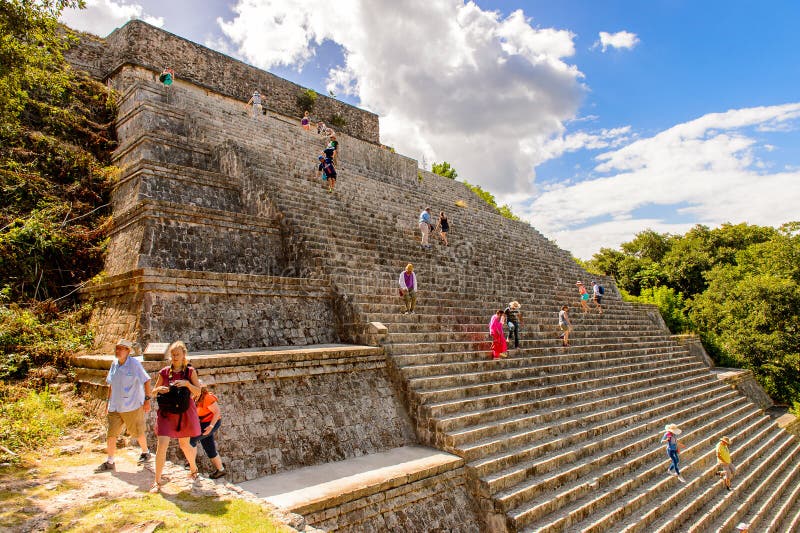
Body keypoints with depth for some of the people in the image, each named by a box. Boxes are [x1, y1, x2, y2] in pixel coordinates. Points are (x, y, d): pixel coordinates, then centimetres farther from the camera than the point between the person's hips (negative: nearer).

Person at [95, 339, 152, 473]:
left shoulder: (134, 363, -13)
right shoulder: (114, 364, 5)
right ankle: (109, 462, 15)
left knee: (138, 433, 10)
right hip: (115, 406, 5)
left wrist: (147, 399, -12)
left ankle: (145, 452, 32)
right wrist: (108, 402, 15)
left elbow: (146, 381, -10)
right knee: (111, 434, 3)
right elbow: (111, 385, 16)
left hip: (133, 406, -5)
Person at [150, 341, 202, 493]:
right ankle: (157, 481, 5)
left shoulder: (190, 371, -3)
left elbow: (198, 391, -7)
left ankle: (193, 468, 41)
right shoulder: (164, 372, 0)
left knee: (184, 444, 13)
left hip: (185, 412, 0)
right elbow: (154, 392, 9)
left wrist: (187, 383, -24)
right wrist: (159, 389, -14)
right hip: (167, 412, 1)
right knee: (162, 444, -10)